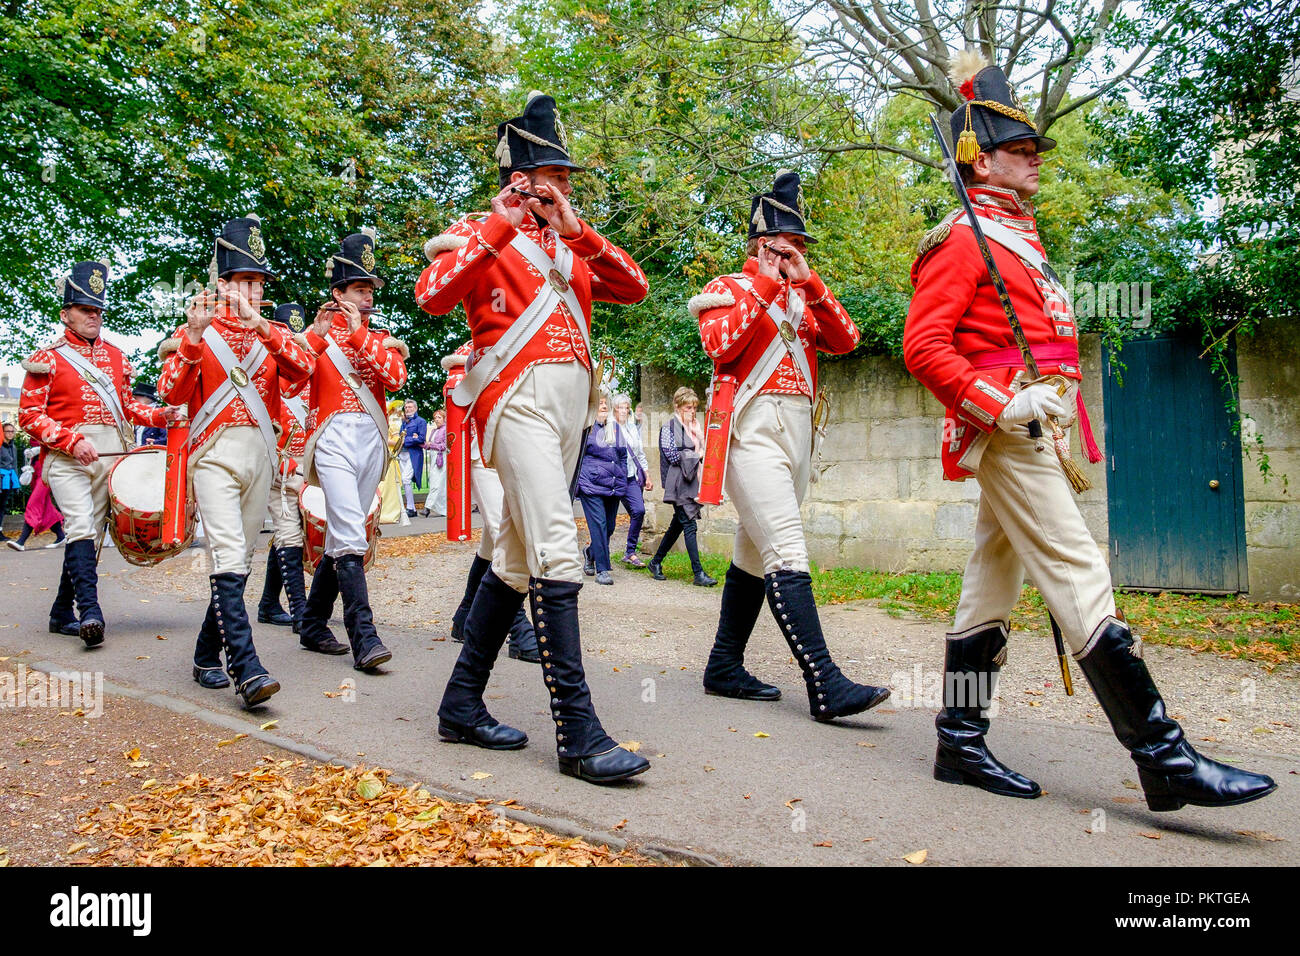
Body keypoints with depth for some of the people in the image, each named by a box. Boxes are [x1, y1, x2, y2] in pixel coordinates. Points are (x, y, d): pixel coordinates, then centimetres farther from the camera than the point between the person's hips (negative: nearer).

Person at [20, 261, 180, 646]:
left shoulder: (115, 355, 17)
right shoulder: (48, 358, 3)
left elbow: (127, 404, 23)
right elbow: (30, 413, -2)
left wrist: (161, 415, 3)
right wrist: (72, 441, -16)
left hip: (111, 457, 5)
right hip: (67, 459, -4)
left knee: (91, 533, 6)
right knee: (80, 526, -20)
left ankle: (62, 613, 17)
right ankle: (89, 611, -24)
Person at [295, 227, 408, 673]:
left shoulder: (382, 339, 18)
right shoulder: (317, 335, 8)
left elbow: (396, 378, -3)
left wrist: (360, 335, -9)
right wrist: (317, 334, -16)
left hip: (372, 440, 5)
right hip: (335, 437, -5)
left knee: (343, 535, 9)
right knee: (351, 534, -17)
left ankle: (313, 625, 22)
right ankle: (364, 637, -21)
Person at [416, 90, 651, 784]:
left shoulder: (569, 245, 24)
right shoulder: (481, 234, 4)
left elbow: (634, 288, 11)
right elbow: (432, 294, -14)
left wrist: (576, 229, 2)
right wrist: (500, 225, -13)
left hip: (570, 405, 8)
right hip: (519, 398, -8)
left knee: (516, 560, 9)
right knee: (558, 552, -18)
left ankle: (462, 706, 19)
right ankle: (578, 735, -17)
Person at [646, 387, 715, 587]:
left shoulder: (695, 427, 18)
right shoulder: (669, 427, -4)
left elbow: (702, 450, 25)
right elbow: (673, 456, -11)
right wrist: (696, 455, -6)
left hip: (692, 482, 8)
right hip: (678, 483, -8)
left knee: (677, 525, 11)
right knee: (689, 526, -11)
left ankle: (656, 562, 25)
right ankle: (699, 573, -12)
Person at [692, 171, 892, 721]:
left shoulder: (805, 299, 23)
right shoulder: (728, 289, 6)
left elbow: (845, 341, 6)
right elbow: (720, 346, -13)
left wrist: (808, 282, -3)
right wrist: (765, 286, -10)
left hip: (797, 430, 7)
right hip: (752, 429, -7)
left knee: (756, 553, 10)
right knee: (787, 552, -17)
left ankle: (724, 668, 19)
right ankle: (825, 685, -22)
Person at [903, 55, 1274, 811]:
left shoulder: (1020, 232, 22)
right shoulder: (964, 239, -6)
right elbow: (923, 346, -16)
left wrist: (1060, 413, 19)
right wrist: (998, 403, -22)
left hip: (1030, 428, 10)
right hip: (1007, 432, -10)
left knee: (993, 585, 8)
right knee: (1080, 576, -12)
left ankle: (961, 743, 15)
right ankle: (1163, 756, -9)